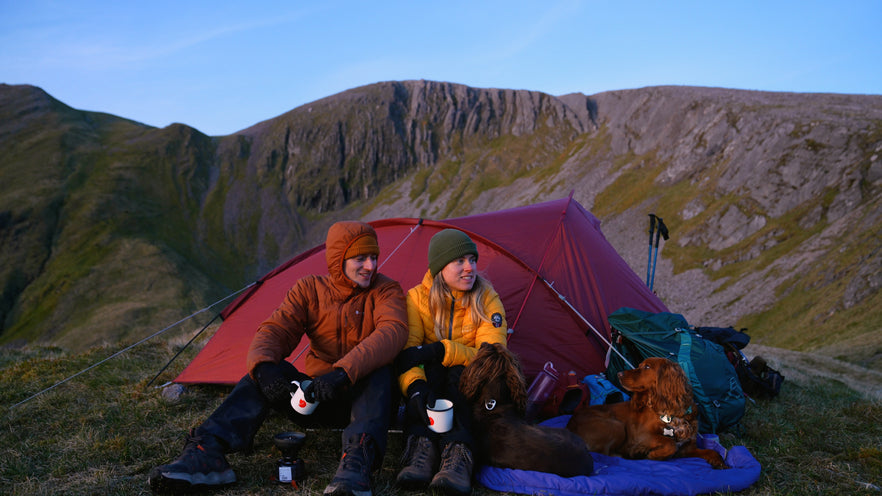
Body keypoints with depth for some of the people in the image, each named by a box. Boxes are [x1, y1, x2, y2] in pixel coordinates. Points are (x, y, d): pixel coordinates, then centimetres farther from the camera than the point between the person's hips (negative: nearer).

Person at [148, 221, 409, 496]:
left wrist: (344, 373, -43)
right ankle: (206, 454, -35)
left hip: (364, 397, -3)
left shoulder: (385, 290, -8)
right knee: (266, 370, -21)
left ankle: (356, 464, -52)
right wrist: (263, 367, -37)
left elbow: (393, 331, -29)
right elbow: (274, 331, -12)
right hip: (315, 396, 3)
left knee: (379, 370, -35)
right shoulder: (309, 290, 0)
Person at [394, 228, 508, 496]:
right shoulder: (418, 298, -10)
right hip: (432, 381, 1)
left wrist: (440, 351, -34)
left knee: (460, 371, -35)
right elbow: (405, 351, -21)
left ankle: (458, 454, -49)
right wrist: (415, 384, -43)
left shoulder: (487, 299, -11)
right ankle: (421, 447, -46)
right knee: (428, 370, -33)